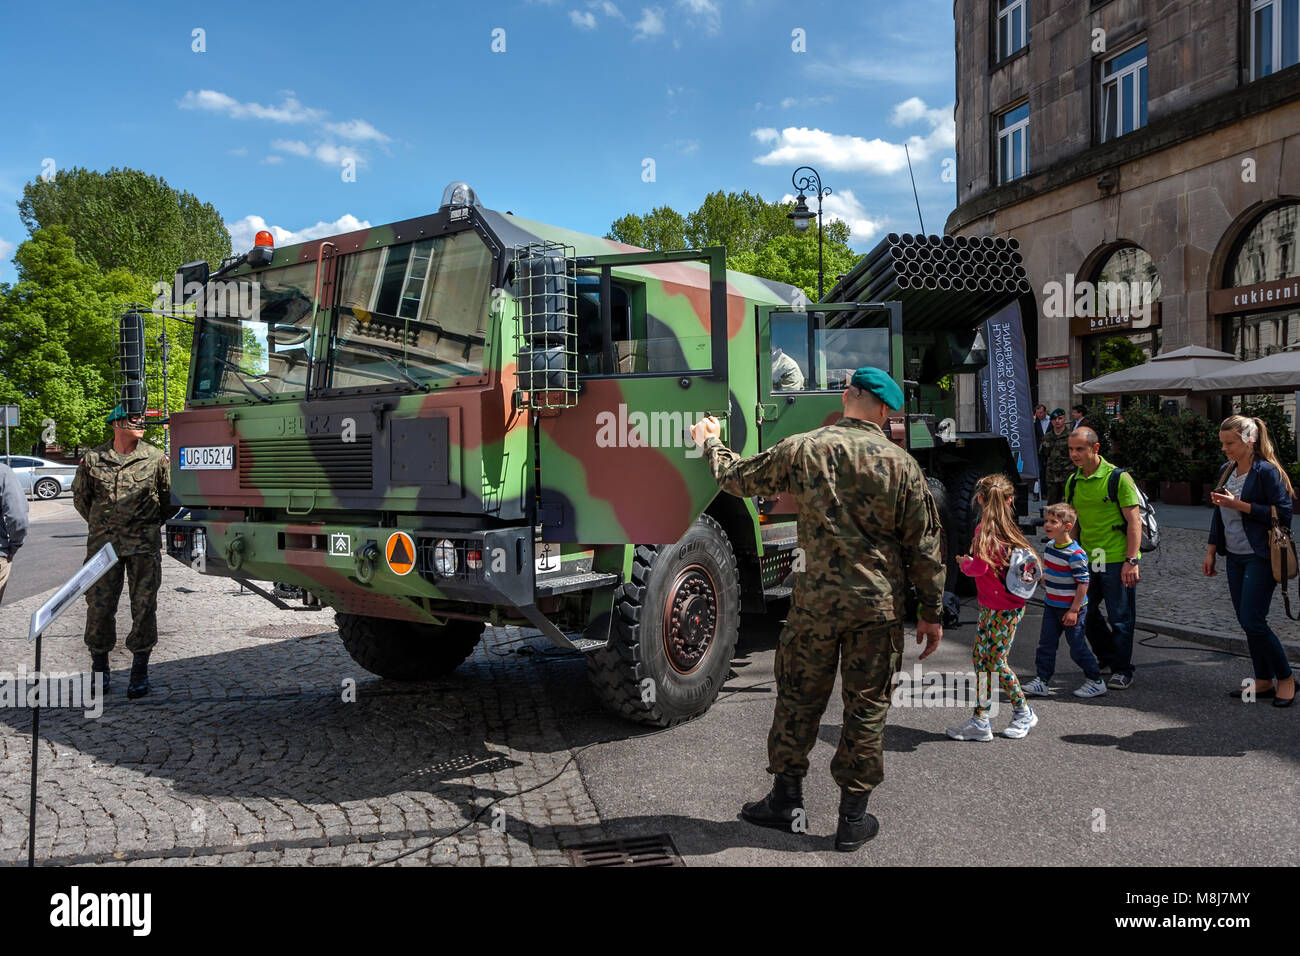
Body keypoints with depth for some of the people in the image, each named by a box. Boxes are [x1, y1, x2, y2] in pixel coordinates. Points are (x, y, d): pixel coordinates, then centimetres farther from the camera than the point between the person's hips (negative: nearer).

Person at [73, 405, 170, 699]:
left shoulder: (155, 458, 2)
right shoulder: (92, 459, 4)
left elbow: (168, 497, 11)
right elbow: (80, 497, 17)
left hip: (144, 544, -1)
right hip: (103, 543, 1)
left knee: (144, 606, 1)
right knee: (99, 605, 4)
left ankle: (139, 670, 12)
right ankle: (99, 667, 20)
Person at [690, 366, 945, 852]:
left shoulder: (802, 449, -3)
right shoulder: (901, 464, -4)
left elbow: (738, 477, 9)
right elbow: (924, 546, -1)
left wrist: (711, 442, 28)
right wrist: (932, 612, 8)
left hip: (816, 600, 0)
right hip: (879, 606, 0)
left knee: (798, 697, 14)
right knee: (866, 707, 10)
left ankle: (787, 799, 26)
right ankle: (853, 819, 19)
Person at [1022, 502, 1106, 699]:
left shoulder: (1075, 554, -21)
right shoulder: (1050, 547, 5)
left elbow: (1083, 583, -20)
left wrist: (1074, 610, -20)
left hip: (1071, 609, -8)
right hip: (1051, 606, 8)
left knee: (1077, 648, 2)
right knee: (1046, 644, 8)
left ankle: (1095, 682, 19)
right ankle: (1042, 680, 14)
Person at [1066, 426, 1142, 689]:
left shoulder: (1118, 478, -11)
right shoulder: (1073, 482, 7)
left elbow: (1134, 521, -12)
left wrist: (1131, 561, -18)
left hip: (1116, 559, -6)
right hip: (1085, 559, 6)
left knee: (1120, 617, 1)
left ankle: (1122, 670, 15)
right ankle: (1107, 657, 33)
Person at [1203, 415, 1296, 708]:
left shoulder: (1266, 472, -12)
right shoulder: (1227, 471, 11)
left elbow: (1282, 514, -17)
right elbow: (1219, 516, 17)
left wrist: (1239, 505, -21)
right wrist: (1210, 552, 15)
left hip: (1260, 559, -8)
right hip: (1235, 557, 8)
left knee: (1253, 622, -8)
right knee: (1246, 622, 9)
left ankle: (1285, 677, 10)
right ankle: (1264, 682, 19)